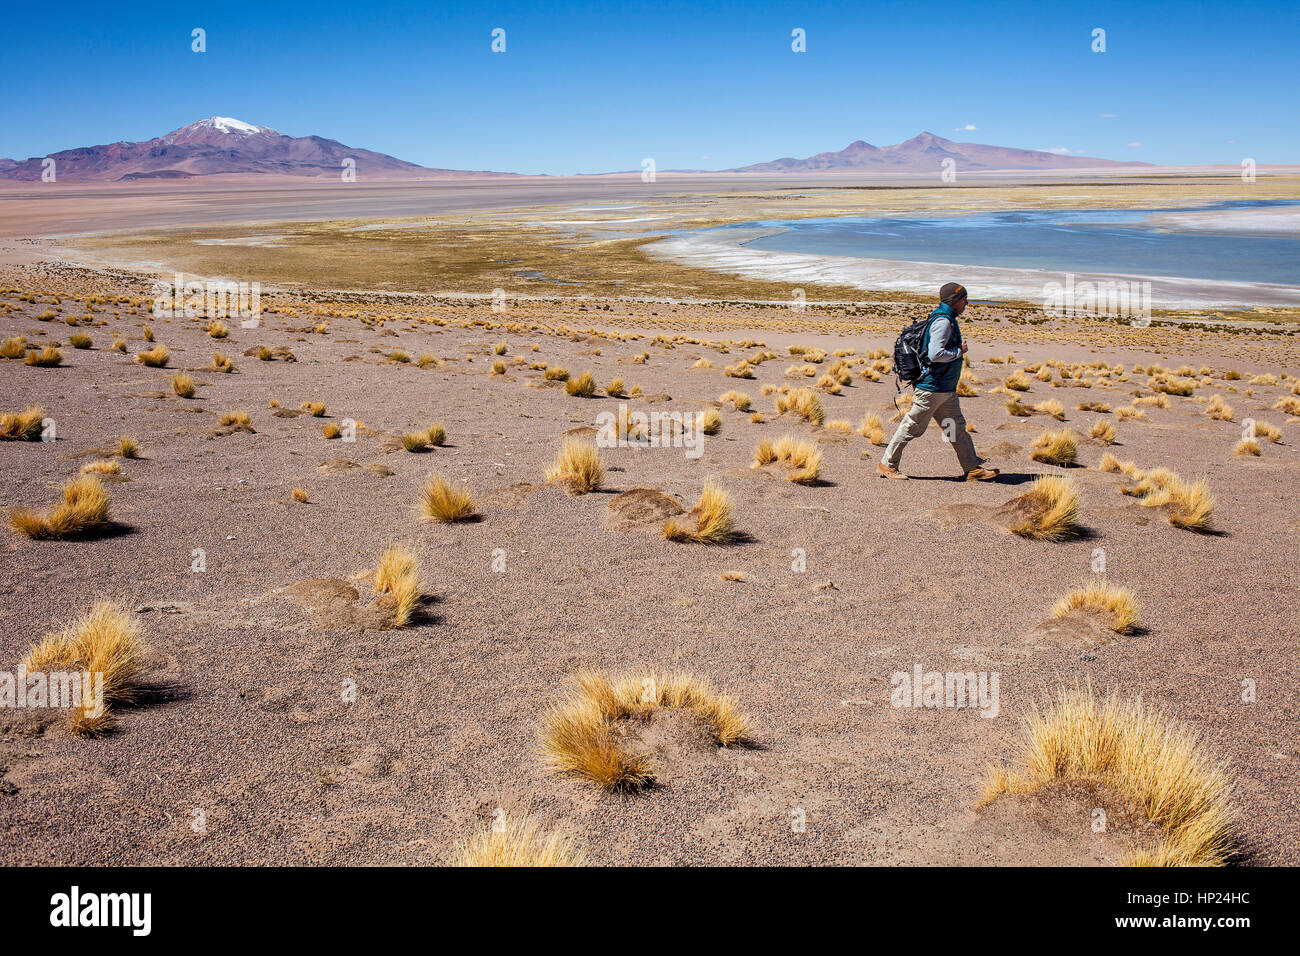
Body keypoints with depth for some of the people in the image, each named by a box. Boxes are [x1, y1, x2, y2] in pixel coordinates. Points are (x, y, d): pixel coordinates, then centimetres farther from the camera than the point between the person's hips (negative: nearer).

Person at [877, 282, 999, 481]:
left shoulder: (947, 320, 15)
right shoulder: (943, 321, -17)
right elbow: (935, 354, -27)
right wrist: (959, 351, -14)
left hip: (946, 390, 10)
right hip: (931, 388, -10)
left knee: (957, 427, 10)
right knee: (912, 427, -1)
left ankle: (972, 469, 14)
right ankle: (887, 464, 9)